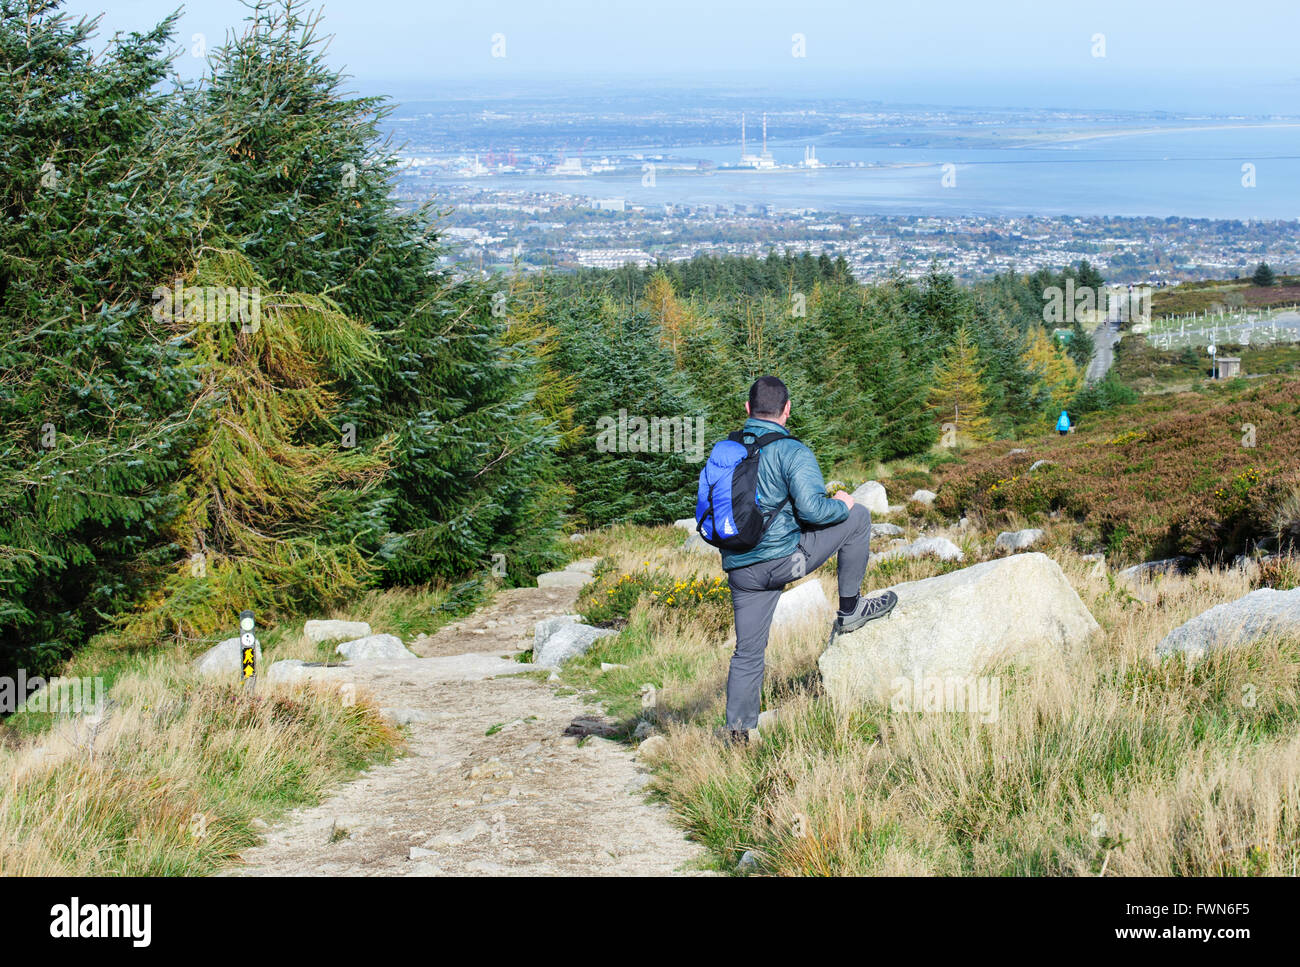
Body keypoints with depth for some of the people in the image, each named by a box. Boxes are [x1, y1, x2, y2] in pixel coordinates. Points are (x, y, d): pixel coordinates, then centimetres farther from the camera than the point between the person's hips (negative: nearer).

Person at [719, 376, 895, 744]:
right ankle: (850, 609, 17)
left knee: (748, 652, 16)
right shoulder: (792, 451, -10)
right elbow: (812, 509, -20)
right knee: (858, 517, 9)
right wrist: (841, 505, 1)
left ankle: (737, 731, 13)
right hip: (782, 558, -6)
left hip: (738, 569, 6)